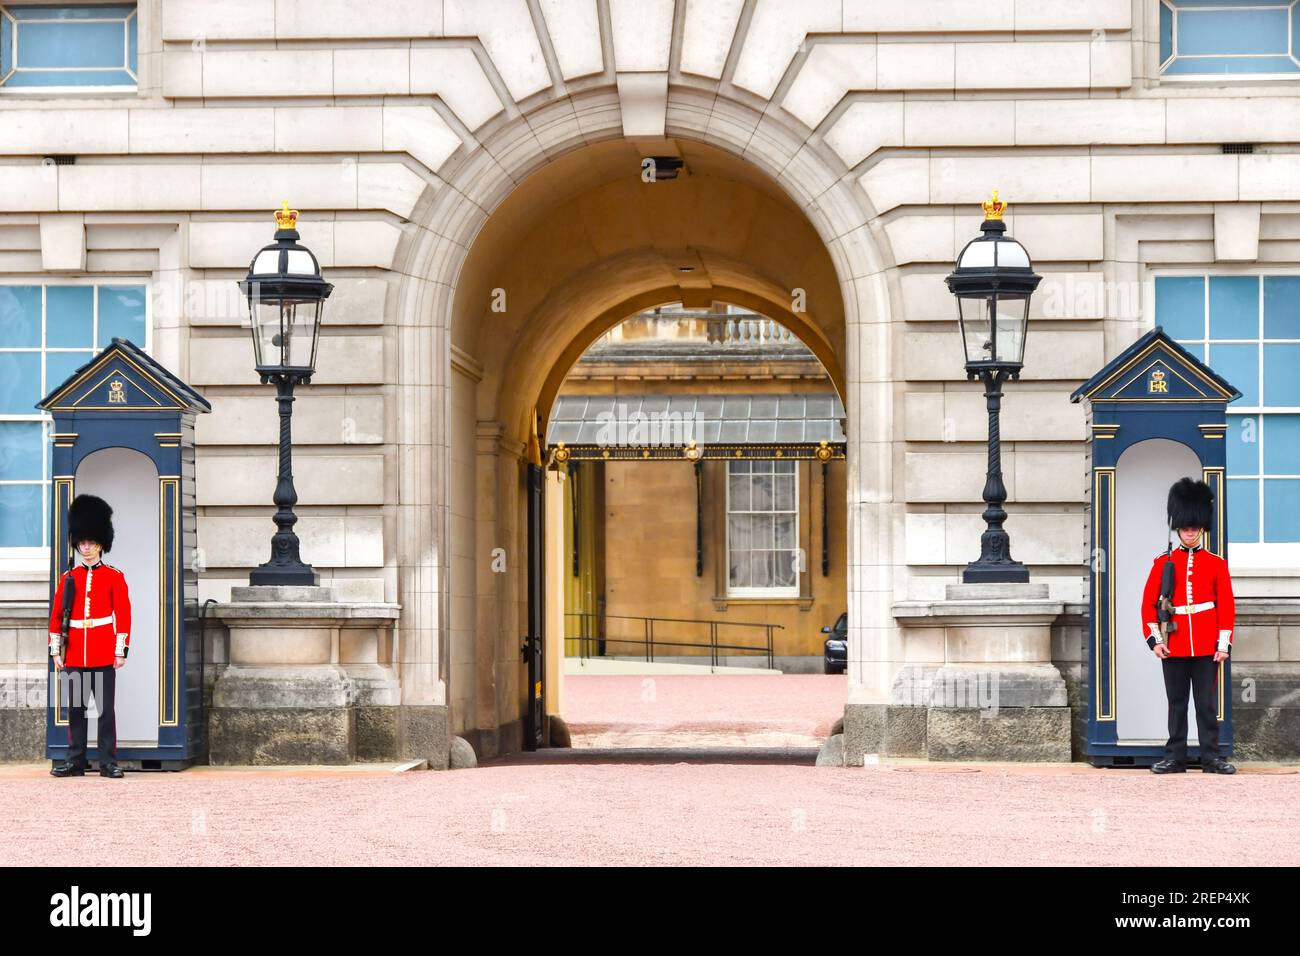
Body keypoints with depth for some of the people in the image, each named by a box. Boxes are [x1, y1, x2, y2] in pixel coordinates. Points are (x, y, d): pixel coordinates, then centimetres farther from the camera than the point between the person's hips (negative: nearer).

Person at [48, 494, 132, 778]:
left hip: (104, 655, -3)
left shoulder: (114, 577, 2)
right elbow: (56, 616, 10)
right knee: (76, 709, 5)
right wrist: (55, 650, 5)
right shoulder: (68, 578, 9)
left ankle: (108, 762, 0)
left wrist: (121, 650, -7)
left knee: (105, 709, -2)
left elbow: (123, 615, -1)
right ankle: (75, 761, 10)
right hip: (75, 655, 3)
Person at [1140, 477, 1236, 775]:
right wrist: (1154, 639, -5)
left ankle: (1211, 756, 6)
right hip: (1174, 647, 0)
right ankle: (1175, 757, 9)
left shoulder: (1217, 564, 5)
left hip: (1206, 647, 0)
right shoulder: (1163, 562, 6)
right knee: (1177, 703, 5)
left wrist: (1224, 644, -4)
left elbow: (1227, 606, 3)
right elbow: (1149, 603, 4)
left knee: (1207, 704, 2)